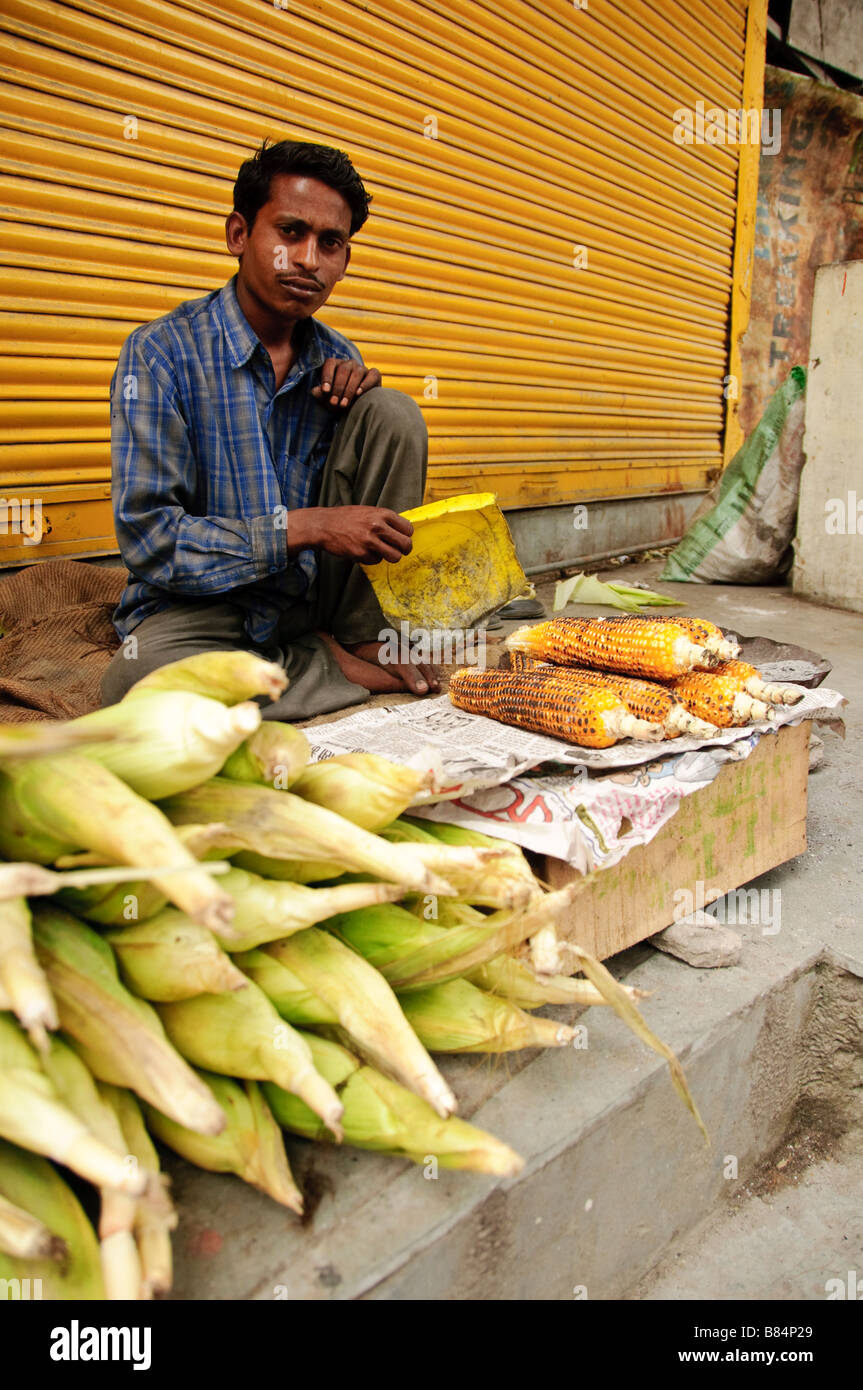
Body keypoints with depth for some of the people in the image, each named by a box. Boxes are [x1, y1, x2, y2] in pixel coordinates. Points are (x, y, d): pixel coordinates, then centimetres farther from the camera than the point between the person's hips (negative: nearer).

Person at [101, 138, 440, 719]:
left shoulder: (337, 360, 5)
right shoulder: (161, 352, -11)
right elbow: (147, 537, -18)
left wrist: (360, 389, -7)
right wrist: (303, 528, -27)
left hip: (315, 592, 4)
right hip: (201, 603, -4)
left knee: (393, 410, -8)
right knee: (138, 678, -38)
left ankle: (369, 640, -7)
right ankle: (342, 669, -16)